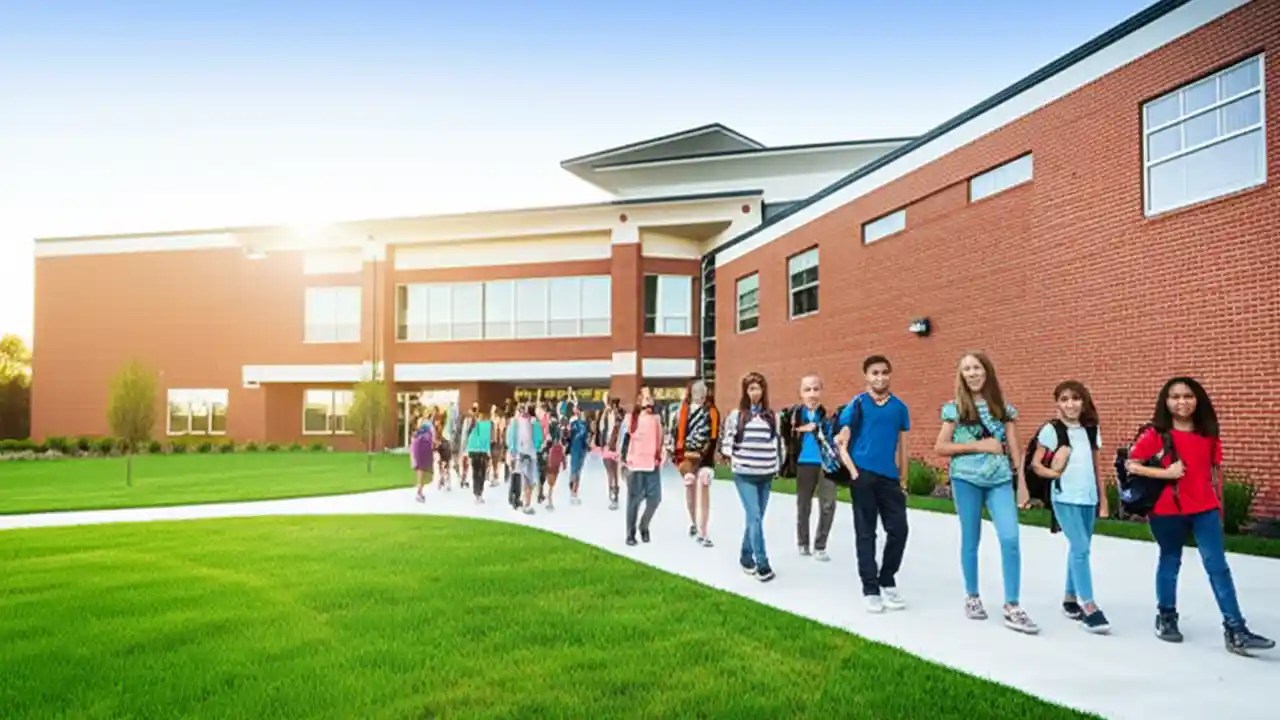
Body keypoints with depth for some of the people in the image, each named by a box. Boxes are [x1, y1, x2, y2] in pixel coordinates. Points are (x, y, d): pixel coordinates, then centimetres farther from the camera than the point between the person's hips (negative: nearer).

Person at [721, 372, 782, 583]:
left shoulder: (772, 416, 7)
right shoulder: (736, 415, -1)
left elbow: (778, 442, 13)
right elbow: (727, 440, 4)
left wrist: (776, 465, 7)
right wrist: (733, 459, -6)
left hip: (766, 474, 3)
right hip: (744, 474, -3)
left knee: (755, 518, 9)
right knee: (754, 517, -11)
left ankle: (746, 557, 25)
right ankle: (762, 564, -10)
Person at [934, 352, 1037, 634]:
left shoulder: (1003, 408, 8)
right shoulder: (955, 408, 1)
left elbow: (1014, 449, 8)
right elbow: (940, 447, -3)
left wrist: (1022, 482, 3)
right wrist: (979, 445, -10)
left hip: (1000, 480, 1)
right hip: (966, 479, -1)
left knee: (1010, 539, -12)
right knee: (971, 540, 7)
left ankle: (1011, 608, -5)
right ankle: (972, 598, 24)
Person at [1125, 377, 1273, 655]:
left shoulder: (1209, 435, 4)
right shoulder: (1156, 434, -9)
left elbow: (1215, 473, 11)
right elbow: (1130, 465, -10)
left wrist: (1219, 507, 14)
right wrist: (1166, 472, -19)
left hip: (1205, 510, 3)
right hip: (1166, 511, -3)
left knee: (1218, 567, -1)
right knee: (1170, 562, 12)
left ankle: (1235, 631, 0)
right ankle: (1166, 618, 28)